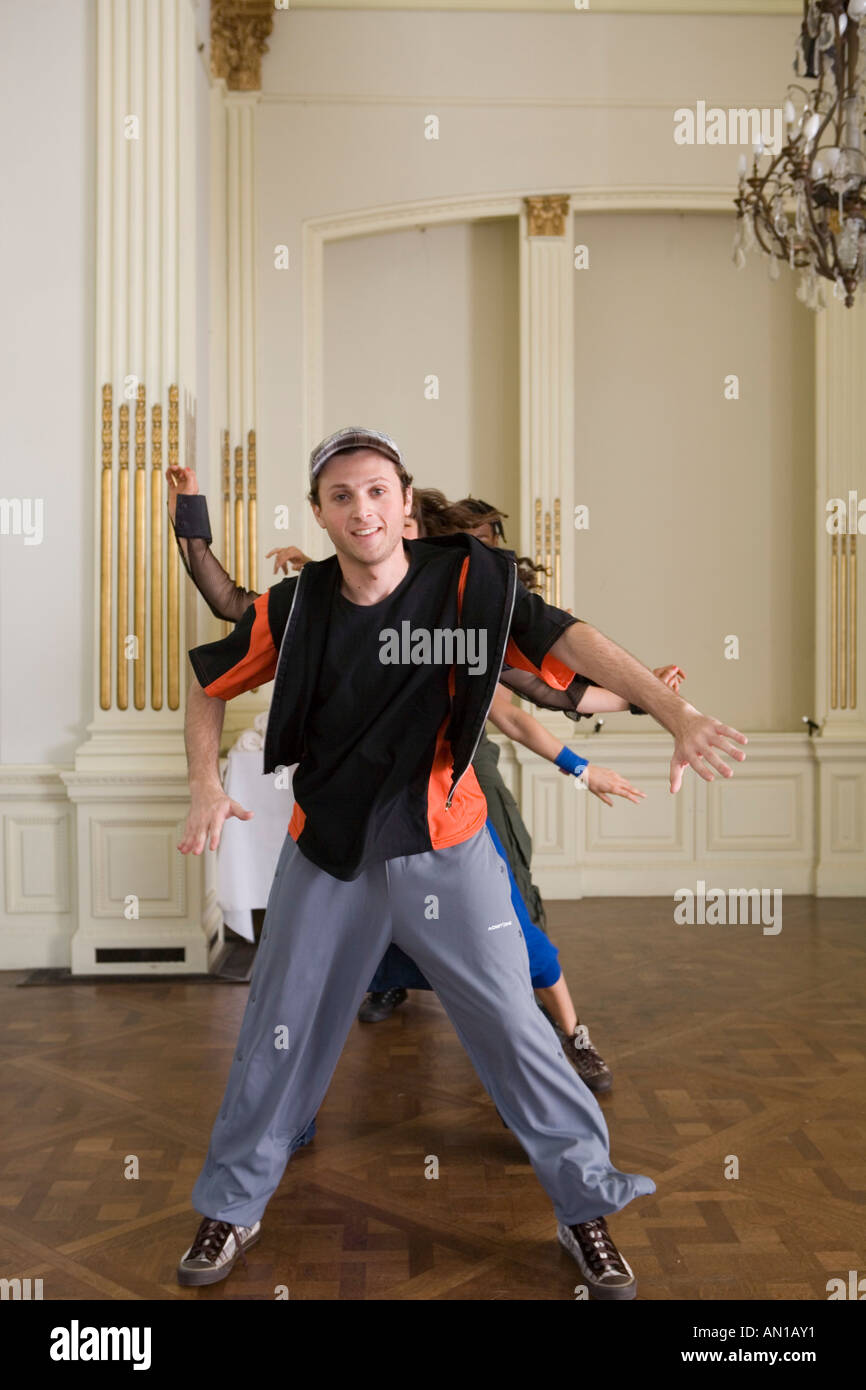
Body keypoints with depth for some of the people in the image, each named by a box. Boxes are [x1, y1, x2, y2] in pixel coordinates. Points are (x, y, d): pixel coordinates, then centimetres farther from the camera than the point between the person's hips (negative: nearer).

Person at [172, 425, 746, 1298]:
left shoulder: (466, 583, -12)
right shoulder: (293, 609, -7)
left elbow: (569, 640, -24)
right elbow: (209, 685, 7)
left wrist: (677, 715, -39)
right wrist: (206, 786, -8)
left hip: (445, 850, -1)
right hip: (325, 854, 2)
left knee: (512, 1025, 3)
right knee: (277, 1035, 11)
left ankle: (587, 1207, 24)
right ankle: (230, 1210, 33)